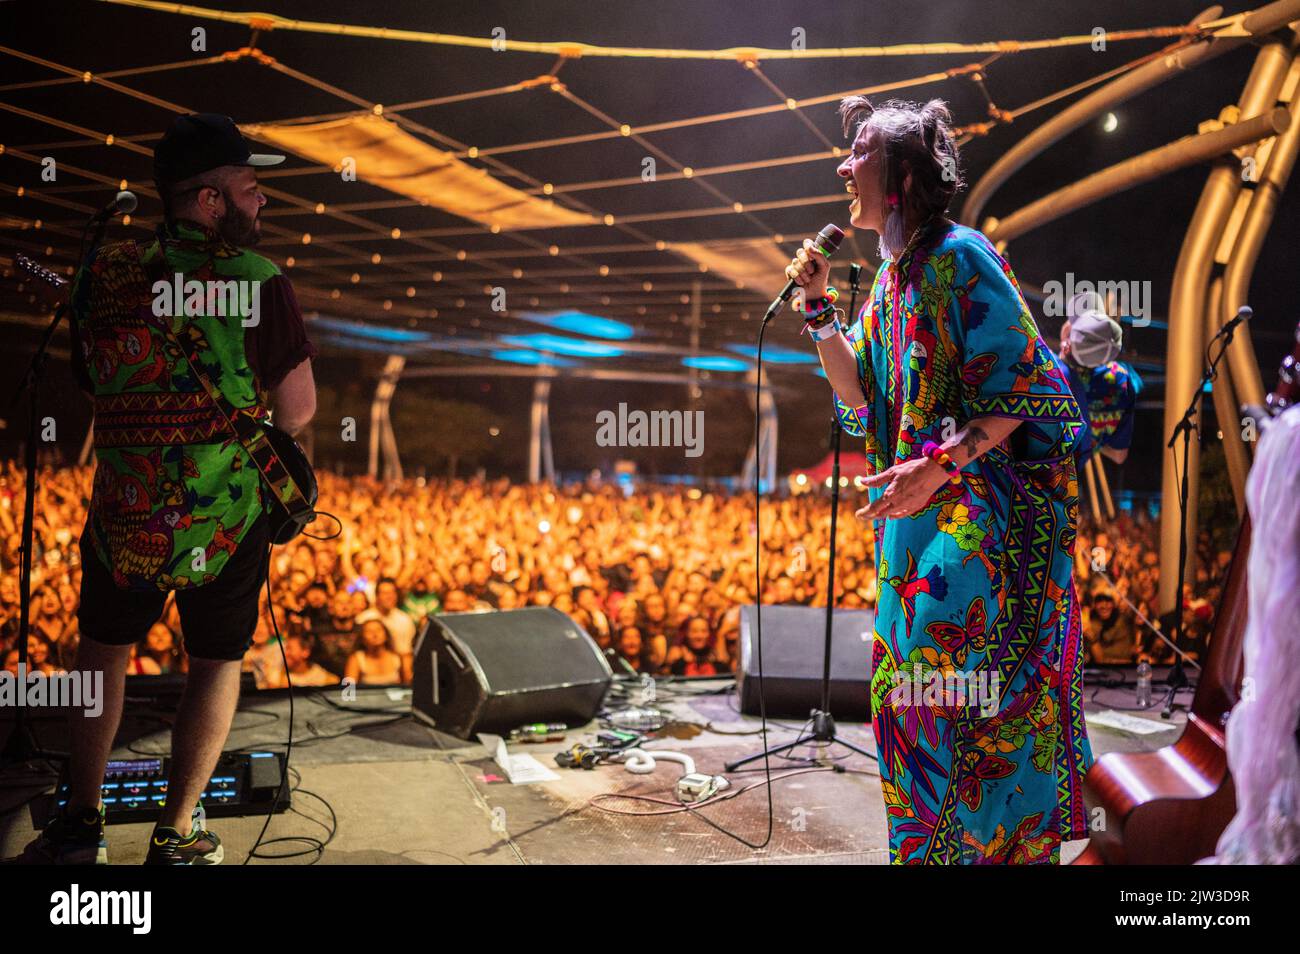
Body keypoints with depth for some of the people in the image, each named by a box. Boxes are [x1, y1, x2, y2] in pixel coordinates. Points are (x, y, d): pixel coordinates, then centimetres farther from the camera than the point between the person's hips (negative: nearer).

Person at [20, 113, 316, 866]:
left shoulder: (104, 278, -2)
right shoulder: (261, 285, -15)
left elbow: (91, 385, 11)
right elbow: (298, 414, -11)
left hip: (121, 521, 3)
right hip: (226, 525, -3)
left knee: (105, 650, 24)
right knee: (218, 663, 18)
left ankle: (81, 824, 32)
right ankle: (178, 836, 26)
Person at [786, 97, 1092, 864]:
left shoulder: (958, 255, -12)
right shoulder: (894, 274, 13)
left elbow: (1023, 390, -16)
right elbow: (863, 398, 12)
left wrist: (934, 465, -23)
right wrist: (819, 306, 6)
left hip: (986, 512, -9)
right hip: (922, 514, 9)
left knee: (964, 678, -8)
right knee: (912, 679, 12)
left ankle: (1003, 839, 9)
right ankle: (933, 841, 26)